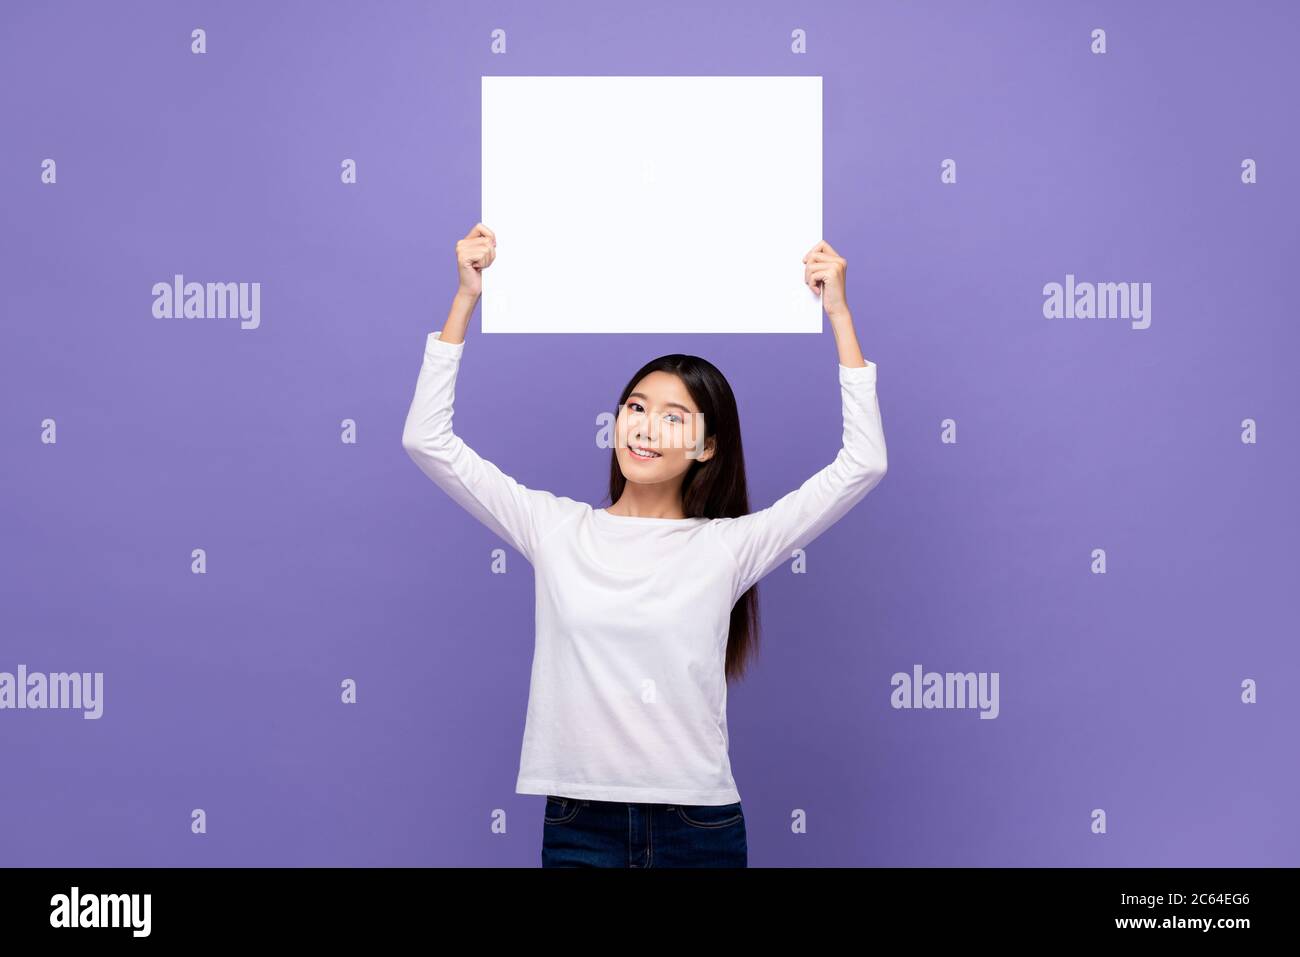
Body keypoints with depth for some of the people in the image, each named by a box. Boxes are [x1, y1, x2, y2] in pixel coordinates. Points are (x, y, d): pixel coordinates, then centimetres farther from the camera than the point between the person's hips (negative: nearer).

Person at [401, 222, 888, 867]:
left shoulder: (727, 547, 0)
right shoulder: (554, 528, 4)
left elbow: (863, 464, -3)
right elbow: (427, 440, 1)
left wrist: (838, 312, -3)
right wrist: (466, 299, -4)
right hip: (578, 823, 1)